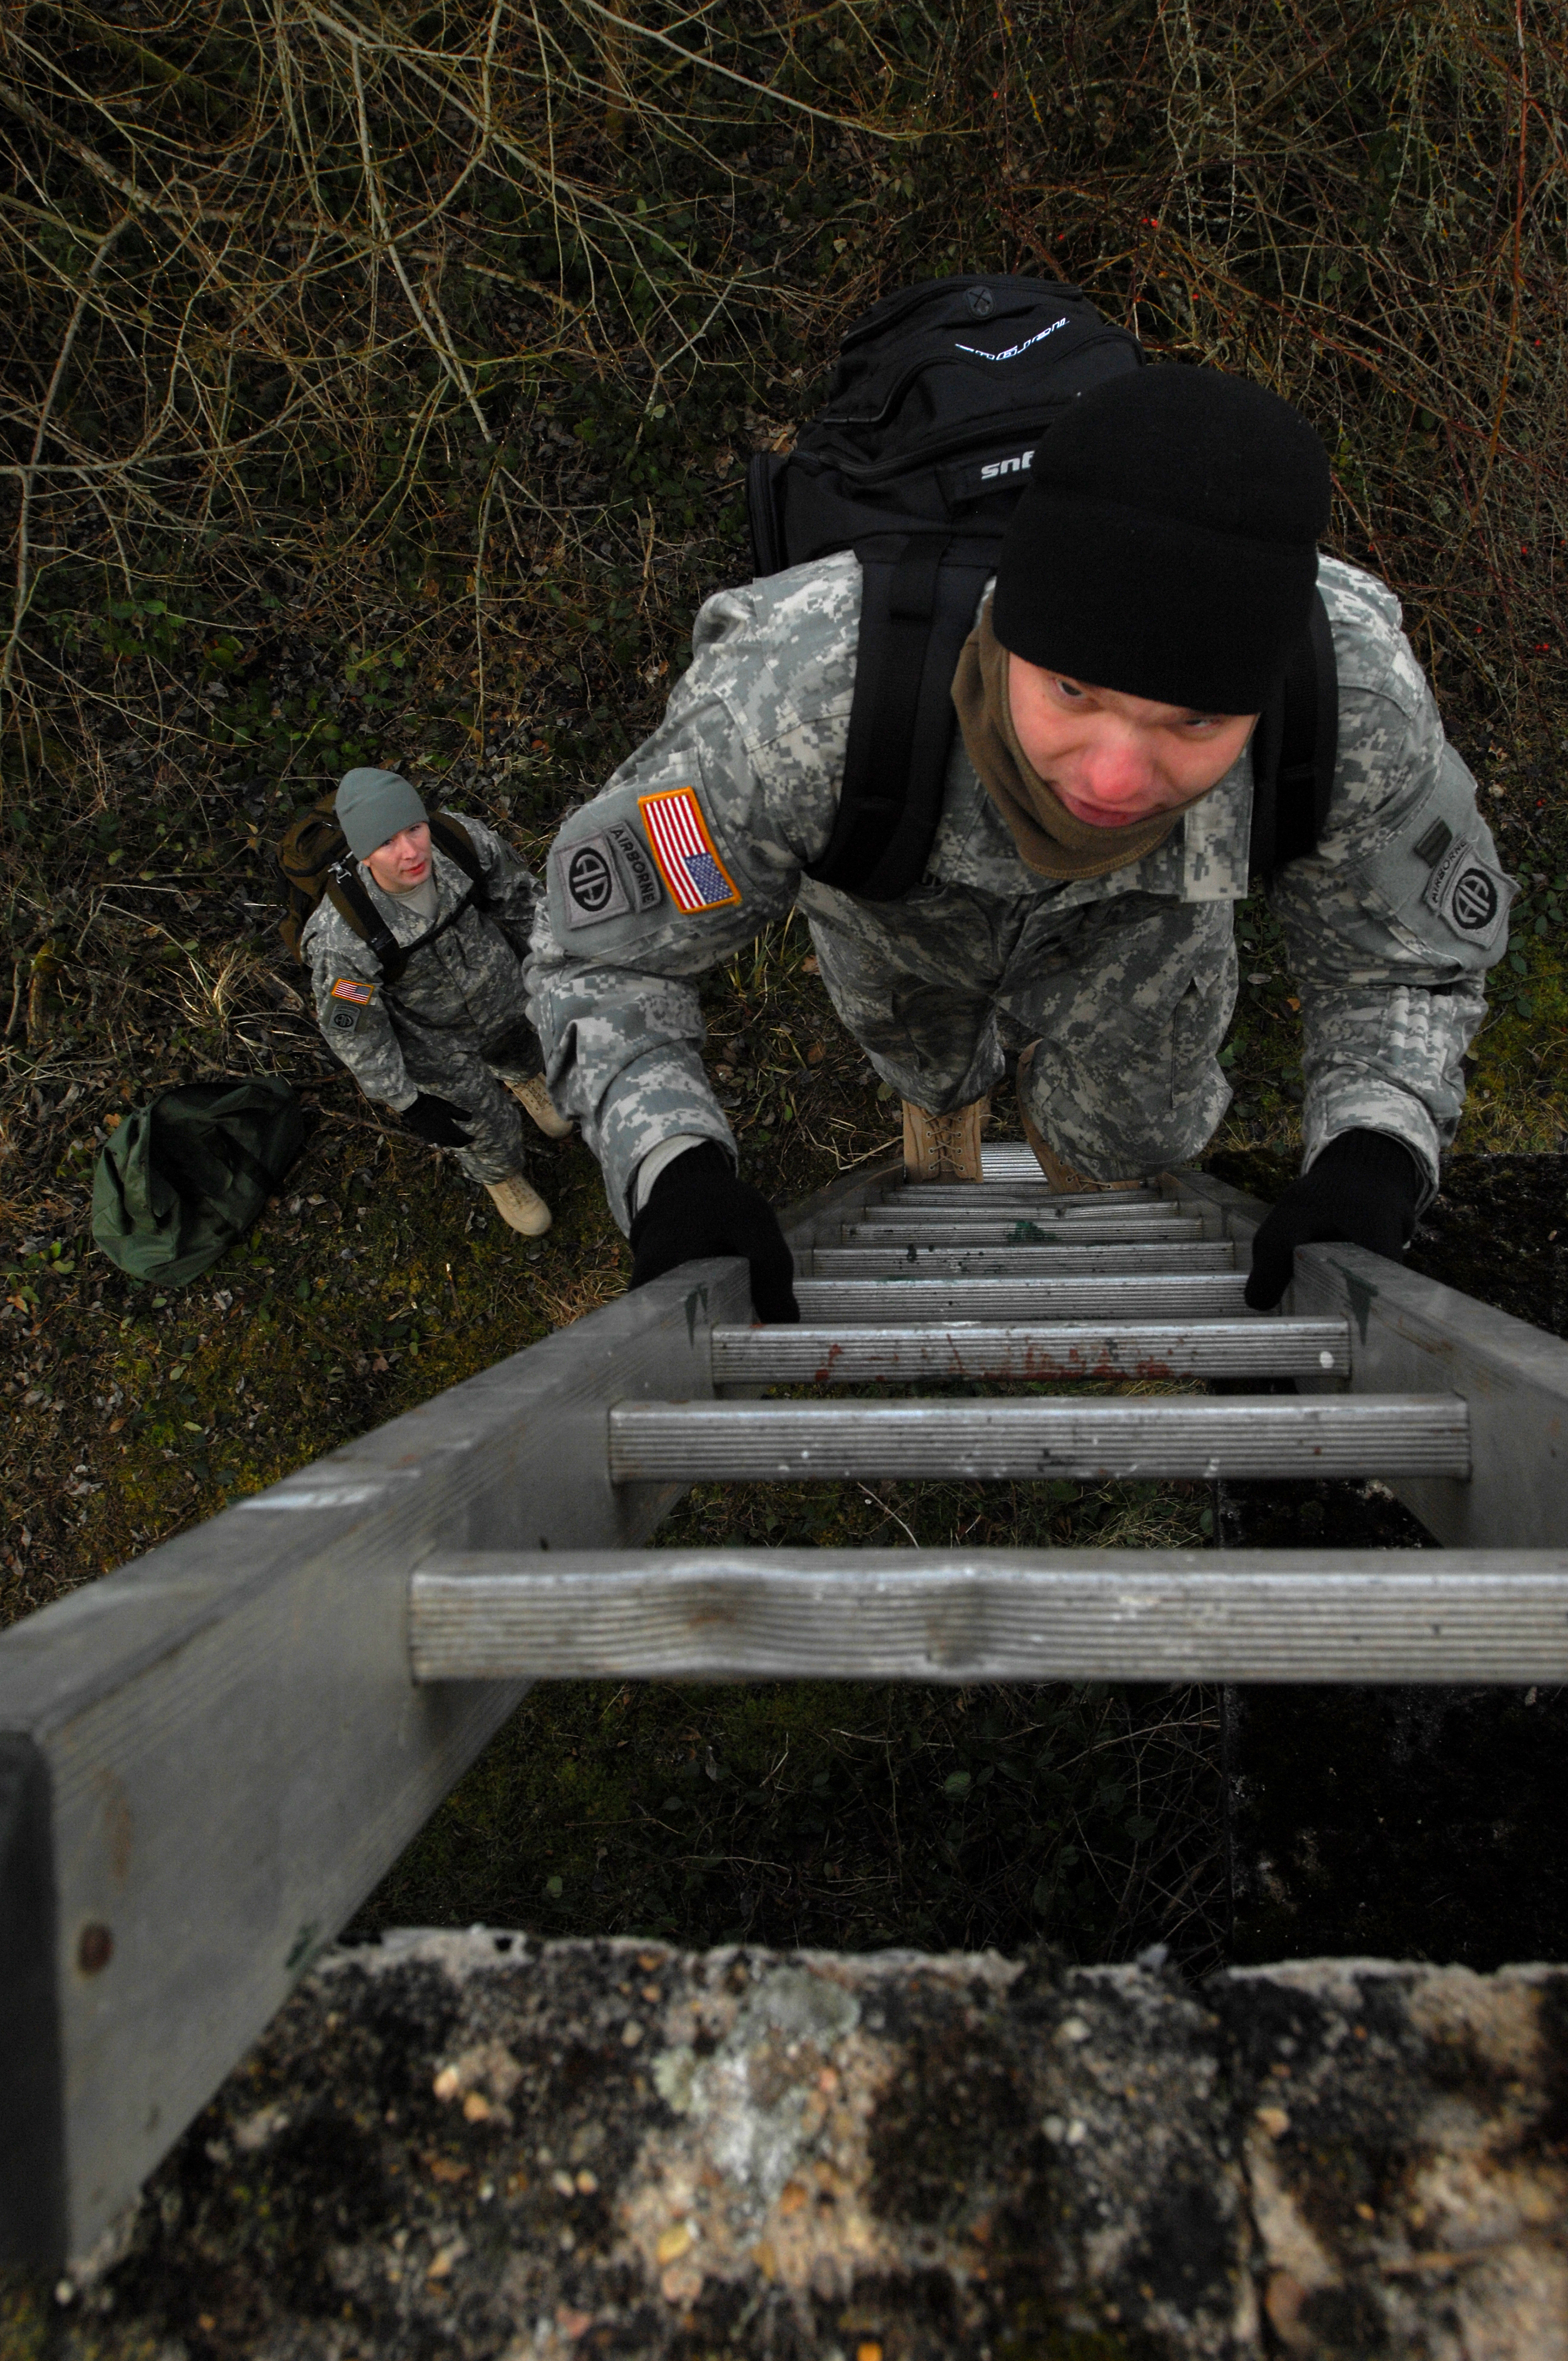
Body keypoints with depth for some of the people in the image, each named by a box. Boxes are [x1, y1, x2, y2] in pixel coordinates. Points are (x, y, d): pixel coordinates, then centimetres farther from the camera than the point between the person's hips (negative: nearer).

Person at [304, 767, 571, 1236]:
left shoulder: (465, 841, -34)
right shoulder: (342, 938, -42)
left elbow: (519, 897, -11)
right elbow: (352, 1030, -24)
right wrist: (409, 1104, -17)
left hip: (501, 993, 4)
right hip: (431, 1038, -3)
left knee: (521, 1053, 35)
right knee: (487, 1123, 19)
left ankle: (523, 1082, 75)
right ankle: (501, 1176, 57)